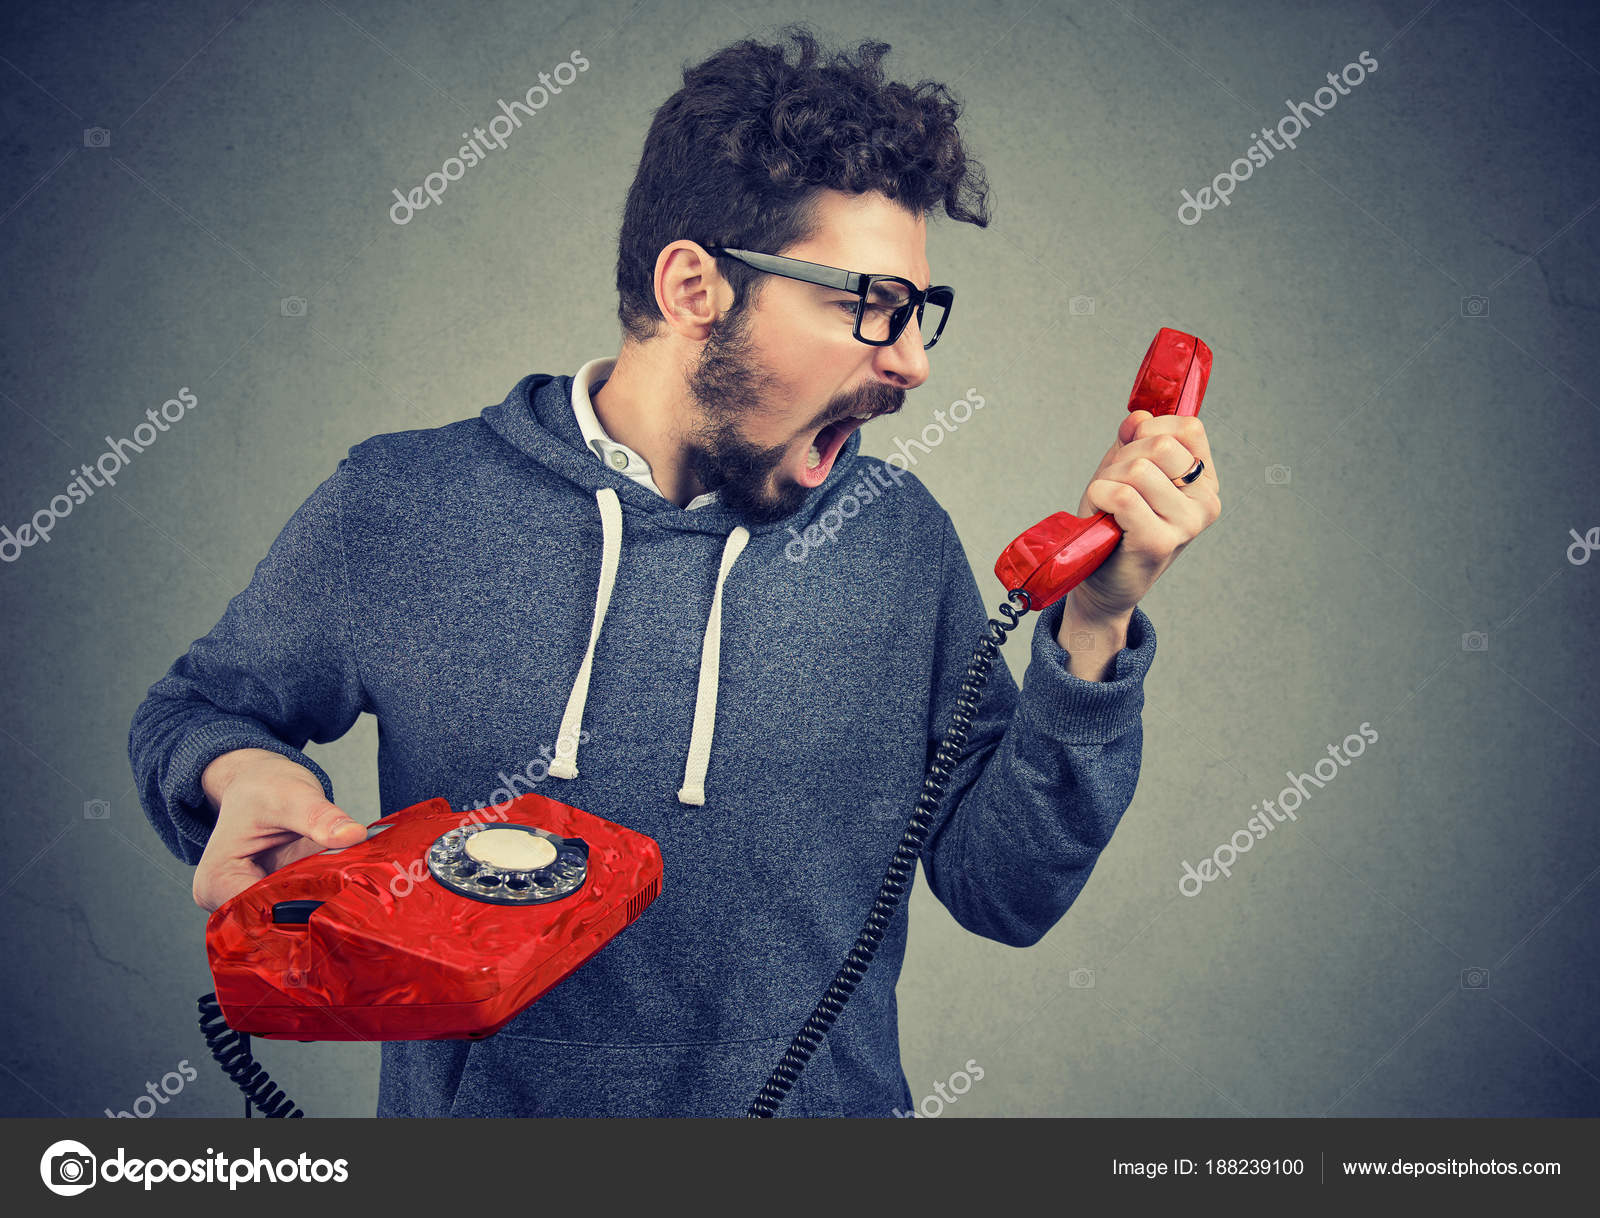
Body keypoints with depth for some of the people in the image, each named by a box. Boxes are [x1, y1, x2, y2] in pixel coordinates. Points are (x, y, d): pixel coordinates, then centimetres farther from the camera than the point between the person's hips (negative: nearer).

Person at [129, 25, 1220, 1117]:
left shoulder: (903, 542, -4)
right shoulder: (397, 510, -8)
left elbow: (1007, 894, -4)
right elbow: (196, 709, 8)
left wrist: (1094, 624, -15)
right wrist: (242, 772, -13)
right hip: (475, 1106, 2)